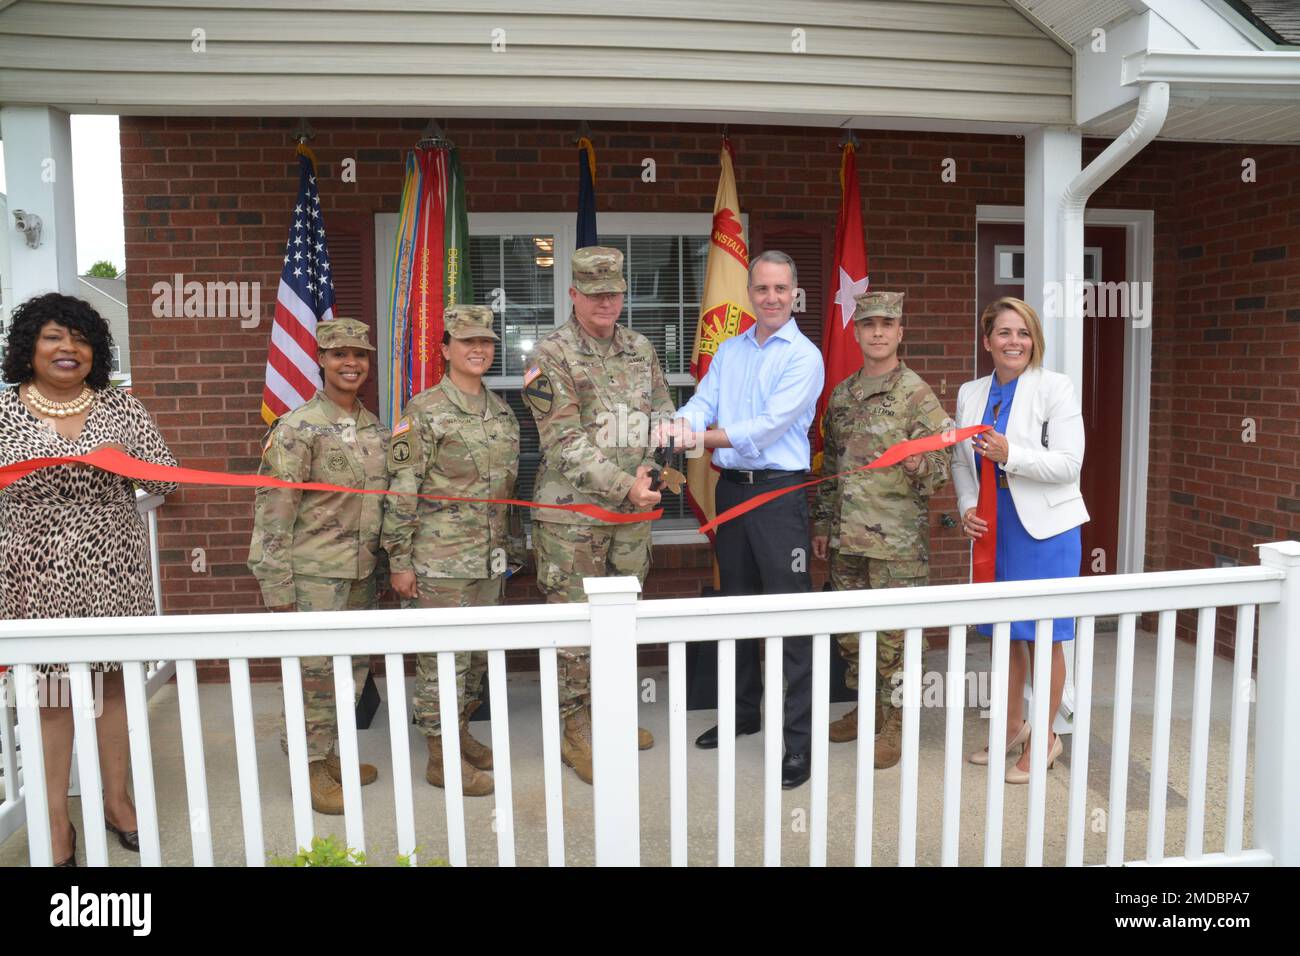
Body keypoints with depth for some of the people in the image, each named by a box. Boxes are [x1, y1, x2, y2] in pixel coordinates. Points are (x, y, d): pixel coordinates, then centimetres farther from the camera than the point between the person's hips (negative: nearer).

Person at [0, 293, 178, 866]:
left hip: (114, 570, 2)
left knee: (117, 679, 11)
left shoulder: (120, 407, 4)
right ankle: (56, 820, 21)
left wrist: (126, 462, -10)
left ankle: (117, 799, 28)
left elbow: (167, 480, 5)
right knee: (48, 690, 5)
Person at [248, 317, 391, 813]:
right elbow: (273, 509, -13)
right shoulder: (298, 428, -12)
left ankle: (330, 753, 31)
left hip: (361, 572, 7)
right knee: (315, 673, 0)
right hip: (313, 573, -7)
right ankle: (311, 767, 17)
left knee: (354, 669, 14)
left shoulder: (376, 428, 9)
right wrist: (276, 585, -15)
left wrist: (383, 567, 16)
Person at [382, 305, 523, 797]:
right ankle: (441, 757, 16)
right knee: (442, 657, 2)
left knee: (478, 655, 16)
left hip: (489, 560, 7)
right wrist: (399, 562, -13)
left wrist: (509, 547, 18)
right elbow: (401, 493, -12)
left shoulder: (502, 411, 10)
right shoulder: (424, 411, -10)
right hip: (441, 560, -7)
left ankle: (459, 733, 34)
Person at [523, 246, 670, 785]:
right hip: (572, 513, -6)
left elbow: (665, 415, 11)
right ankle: (575, 729, 17)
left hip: (632, 509, 6)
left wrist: (651, 466, -8)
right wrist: (625, 485, -23)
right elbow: (565, 445, -16)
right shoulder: (551, 356, -10)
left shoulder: (640, 349, 9)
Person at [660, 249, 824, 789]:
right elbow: (703, 403, 2)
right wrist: (679, 424, -20)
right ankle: (743, 713, 33)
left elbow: (770, 425, -18)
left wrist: (705, 438, -23)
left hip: (779, 491, -6)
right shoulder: (729, 351, 13)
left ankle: (799, 739, 3)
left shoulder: (804, 356, -7)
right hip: (731, 489, 7)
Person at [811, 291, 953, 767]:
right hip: (846, 536, 6)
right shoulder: (841, 394, 12)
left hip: (897, 539, -6)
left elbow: (943, 463, -8)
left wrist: (918, 465, -30)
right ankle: (868, 707, 33)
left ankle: (896, 725, 15)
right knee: (850, 629, 15)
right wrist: (821, 523, 16)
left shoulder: (917, 394, -7)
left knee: (894, 634, 1)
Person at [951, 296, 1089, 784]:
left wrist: (1010, 455, -25)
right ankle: (1013, 725, 32)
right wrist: (967, 507, -5)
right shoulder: (970, 393, 7)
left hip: (1045, 526, -5)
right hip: (992, 526, 5)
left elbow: (1068, 463, -13)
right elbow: (961, 461, 11)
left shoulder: (1055, 387, -7)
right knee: (1004, 632, 15)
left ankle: (1045, 738, 20)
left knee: (1043, 636, 4)